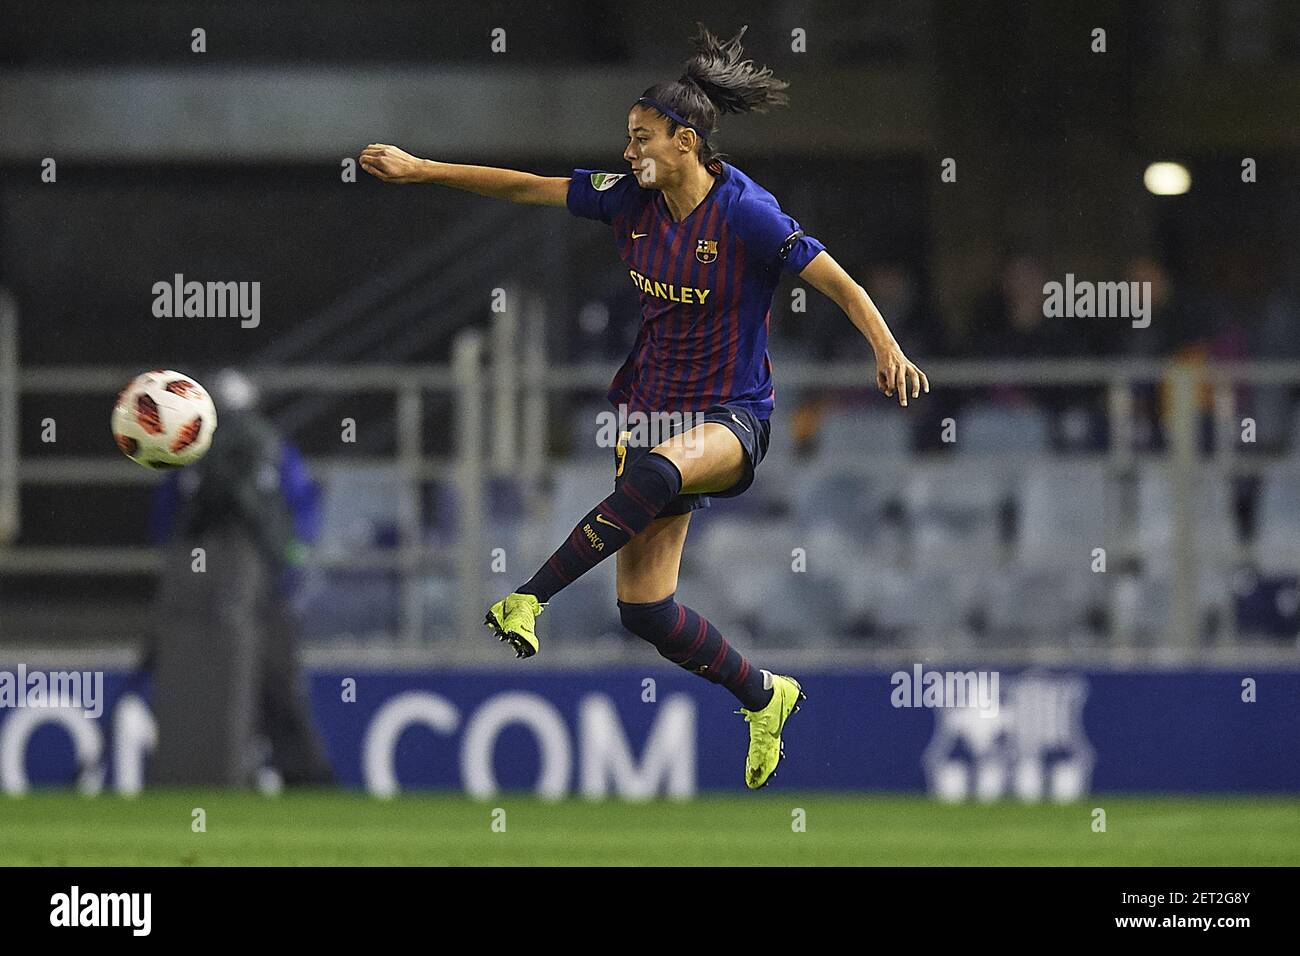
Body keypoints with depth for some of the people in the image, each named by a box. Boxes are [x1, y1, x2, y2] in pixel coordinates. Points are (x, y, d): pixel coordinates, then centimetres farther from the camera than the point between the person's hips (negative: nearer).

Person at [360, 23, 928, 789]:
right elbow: (525, 187, 6)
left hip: (731, 417, -6)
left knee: (654, 474, -41)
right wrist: (420, 171, 5)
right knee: (645, 609, 0)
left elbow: (841, 286, -18)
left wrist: (887, 349, -34)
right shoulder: (632, 199, 0)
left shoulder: (746, 213, -16)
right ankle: (765, 697, 23)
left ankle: (529, 600, -38)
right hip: (653, 408, 6)